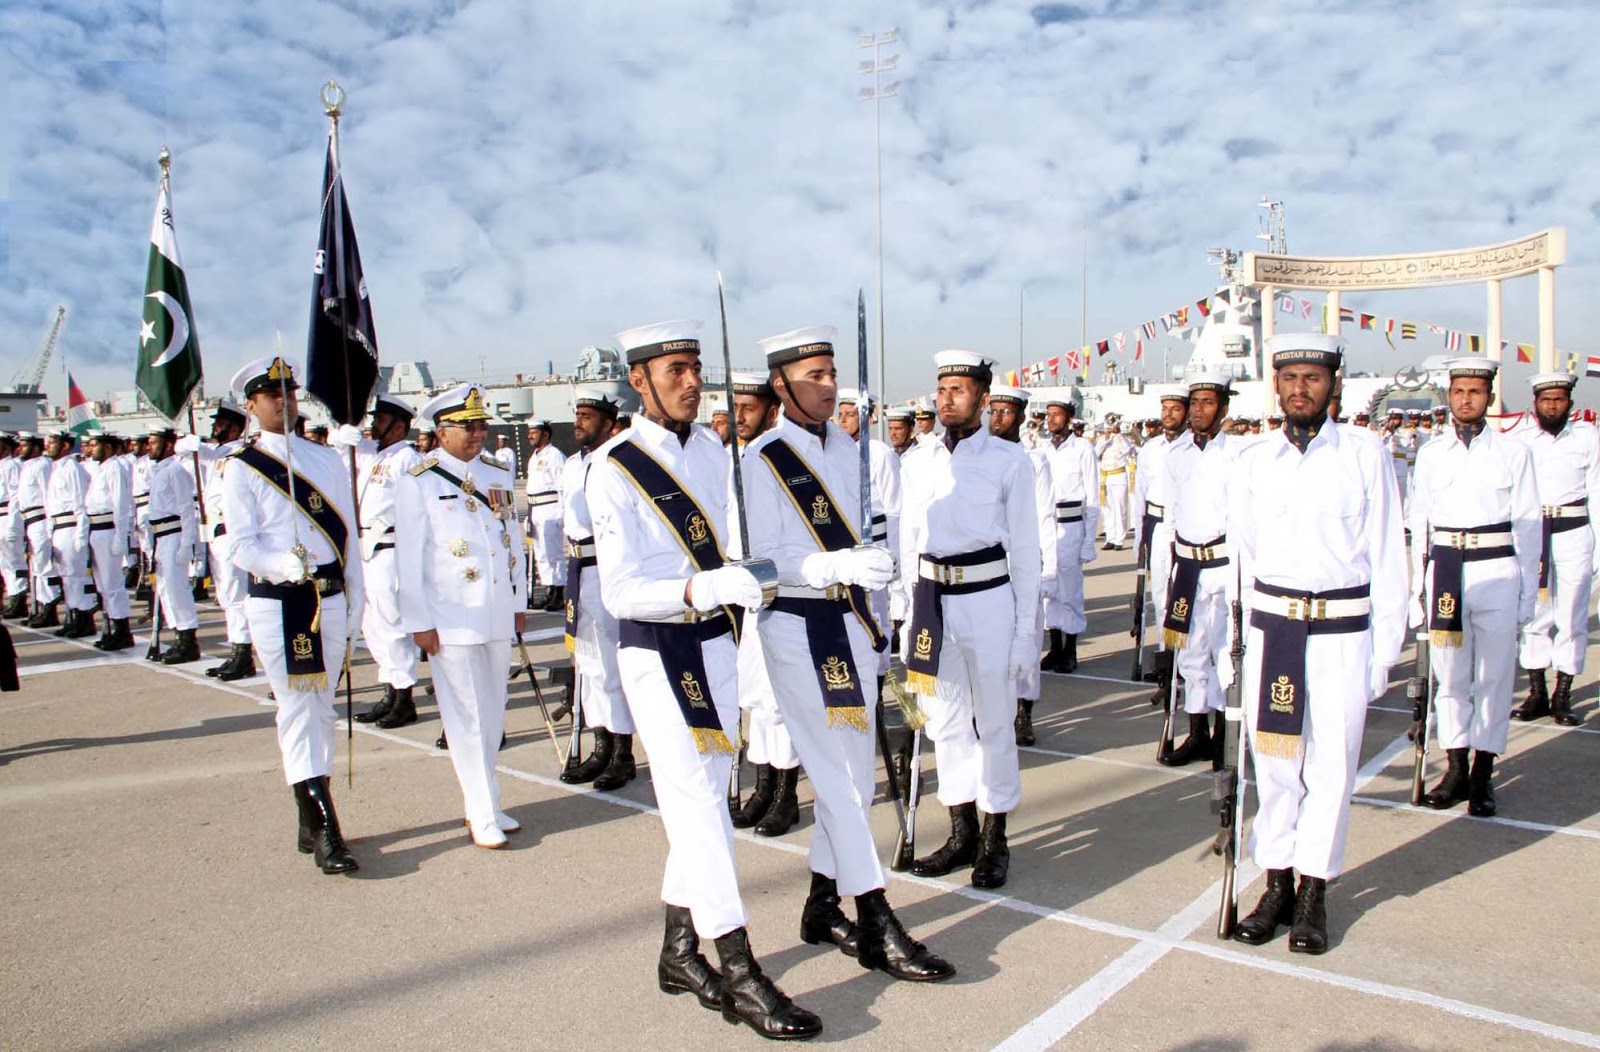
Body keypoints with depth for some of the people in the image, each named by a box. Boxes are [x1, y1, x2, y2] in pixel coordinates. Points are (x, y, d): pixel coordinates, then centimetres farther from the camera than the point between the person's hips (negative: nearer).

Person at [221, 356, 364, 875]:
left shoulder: (327, 459, 11)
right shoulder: (241, 468, -1)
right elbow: (241, 546, -7)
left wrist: (354, 596, 6)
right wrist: (286, 565, -26)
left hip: (330, 599, 4)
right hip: (277, 601, -4)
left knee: (323, 709, 11)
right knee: (297, 711, -6)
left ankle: (310, 824, 24)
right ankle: (324, 831, -5)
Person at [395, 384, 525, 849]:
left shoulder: (499, 474, 10)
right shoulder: (418, 481, -5)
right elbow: (409, 556, -6)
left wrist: (519, 602, 14)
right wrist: (419, 621, -8)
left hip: (498, 612, 5)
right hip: (451, 617, -5)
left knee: (493, 714, 12)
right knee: (467, 717, 0)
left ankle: (483, 802, 25)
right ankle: (482, 815, 9)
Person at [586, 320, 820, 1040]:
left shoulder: (712, 448, 6)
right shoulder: (614, 470, -15)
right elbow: (620, 592, -21)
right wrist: (704, 588, -33)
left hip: (717, 644, 7)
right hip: (657, 655, -7)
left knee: (703, 799, 14)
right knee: (697, 805, -6)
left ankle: (679, 950, 31)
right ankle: (740, 975, 4)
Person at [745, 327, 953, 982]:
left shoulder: (846, 445, 9)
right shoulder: (760, 461, -10)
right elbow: (767, 555, -17)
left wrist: (874, 610, 17)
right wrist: (844, 565, -31)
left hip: (853, 620, 7)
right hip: (798, 627, -7)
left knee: (855, 772, 12)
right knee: (838, 773, -4)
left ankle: (823, 905, 28)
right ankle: (876, 926, 6)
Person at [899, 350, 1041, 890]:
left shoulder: (1010, 461, -3)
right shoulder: (917, 461, 9)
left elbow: (1024, 551, -2)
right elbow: (908, 543, 13)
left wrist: (1025, 631, -3)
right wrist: (909, 614, 11)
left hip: (988, 601, -4)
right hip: (931, 601, 4)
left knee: (994, 724, 7)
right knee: (946, 722, 13)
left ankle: (995, 841, 22)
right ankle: (962, 833, 28)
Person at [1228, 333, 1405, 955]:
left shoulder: (1365, 458, -1)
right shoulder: (1252, 461, 6)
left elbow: (1386, 561, 1)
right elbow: (1240, 555, 9)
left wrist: (1384, 652, 0)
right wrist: (1235, 638, 5)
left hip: (1343, 634, -2)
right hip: (1271, 629, 2)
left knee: (1331, 763, 5)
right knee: (1273, 761, 8)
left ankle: (1314, 891, 19)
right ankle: (1277, 884, 22)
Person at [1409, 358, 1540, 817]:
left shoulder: (1514, 452, 3)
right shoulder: (1430, 454, 9)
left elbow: (1527, 525, 4)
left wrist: (1527, 592, 2)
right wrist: (1419, 588, 9)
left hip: (1497, 571, -2)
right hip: (1445, 569, 2)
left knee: (1495, 674, 3)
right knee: (1449, 674, 7)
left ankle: (1482, 775, 12)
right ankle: (1455, 769, 18)